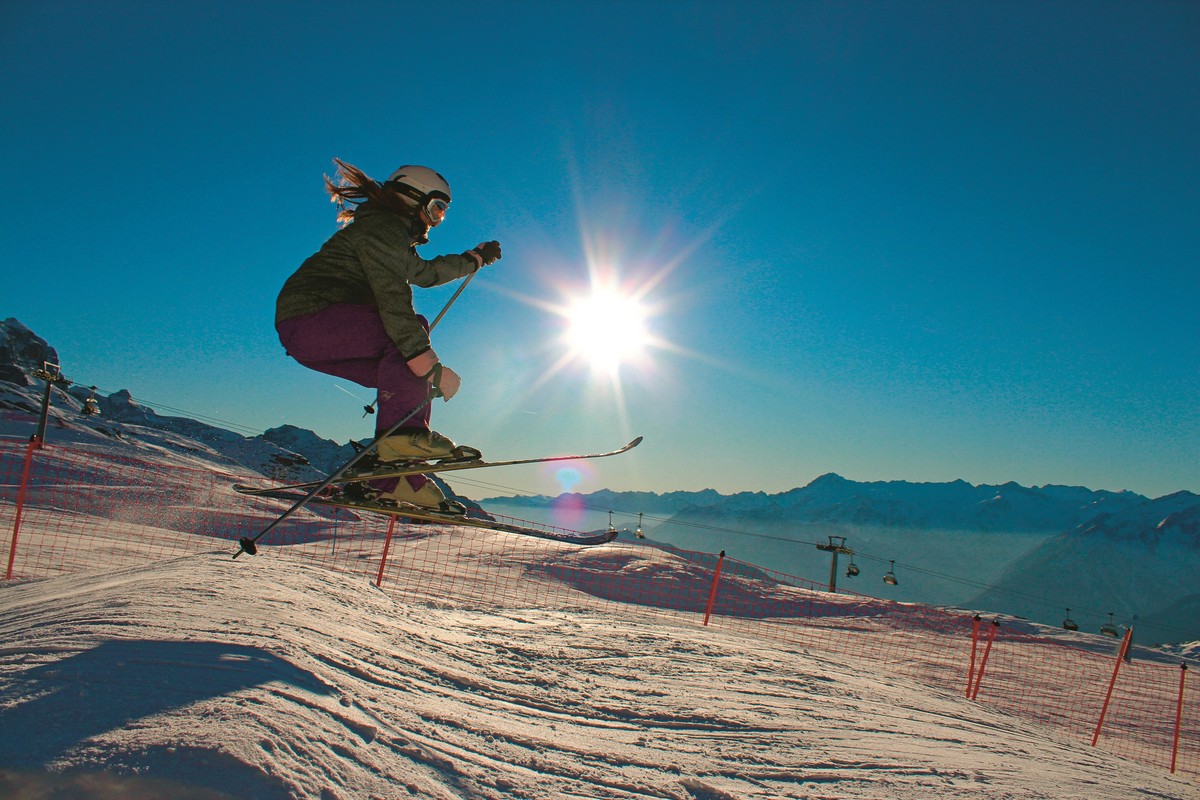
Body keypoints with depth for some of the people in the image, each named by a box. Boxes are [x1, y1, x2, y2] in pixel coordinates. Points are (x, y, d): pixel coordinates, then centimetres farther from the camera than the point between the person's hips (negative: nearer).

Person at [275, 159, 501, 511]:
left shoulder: (393, 234, 23)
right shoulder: (384, 228, -10)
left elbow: (424, 272, 41)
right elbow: (393, 301, -23)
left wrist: (475, 258, 45)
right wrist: (432, 366, -29)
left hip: (306, 330, 11)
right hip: (310, 317, -11)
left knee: (407, 375, 6)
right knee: (411, 330, -22)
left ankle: (394, 477, 2)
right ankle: (404, 432, -27)